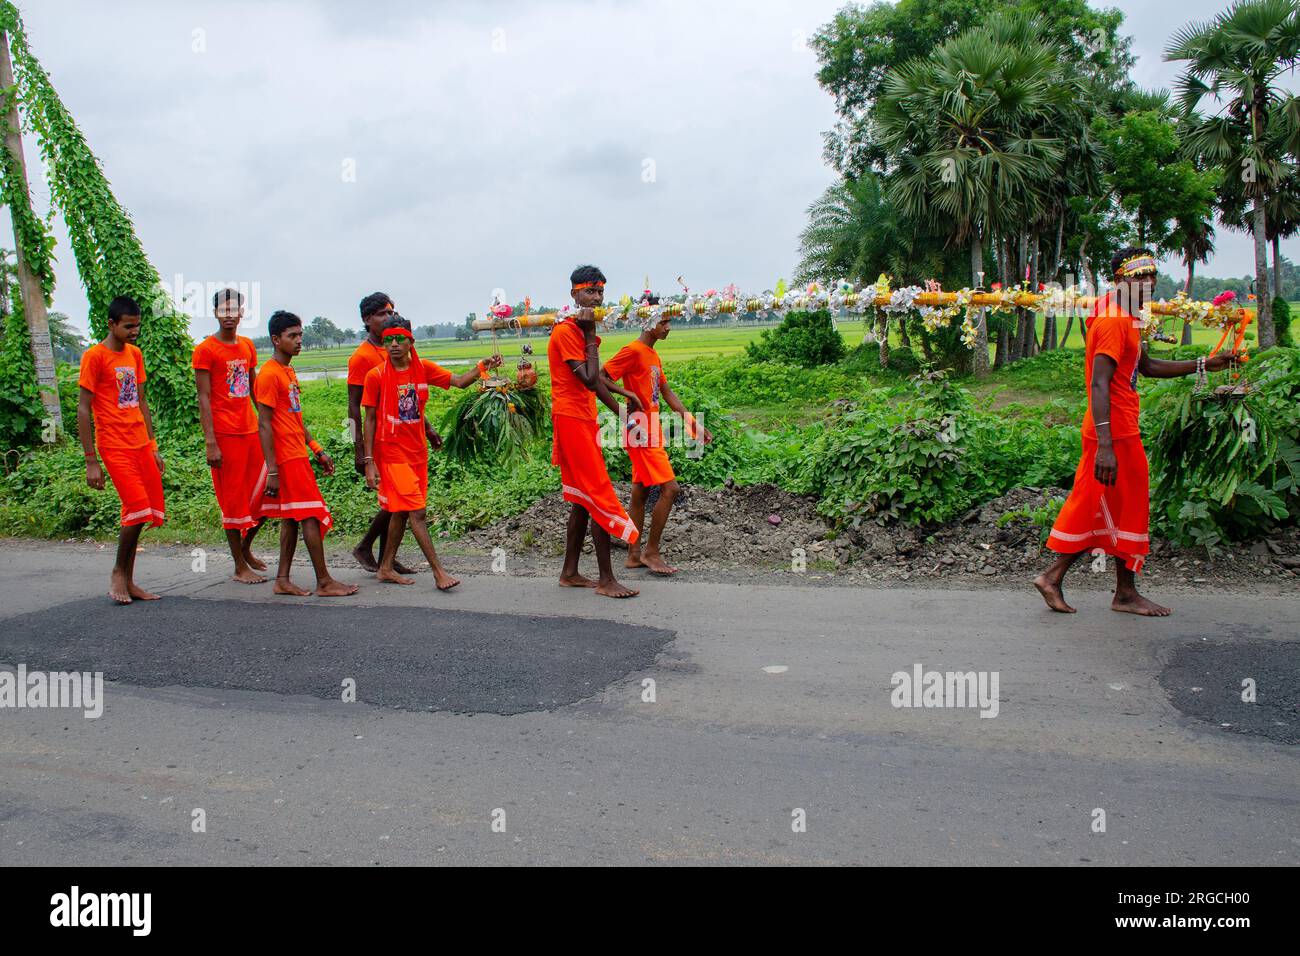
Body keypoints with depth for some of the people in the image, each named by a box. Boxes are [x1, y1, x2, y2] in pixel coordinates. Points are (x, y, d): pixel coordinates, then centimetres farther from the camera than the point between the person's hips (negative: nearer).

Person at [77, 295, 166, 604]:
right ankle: (118, 573, 5)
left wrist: (153, 447, 17)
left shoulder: (135, 354, 14)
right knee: (138, 509, -14)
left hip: (141, 445, 7)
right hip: (115, 448, -7)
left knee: (141, 513, 5)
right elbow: (83, 410, -8)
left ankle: (128, 582, 14)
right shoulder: (94, 356, -7)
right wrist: (91, 460, -12)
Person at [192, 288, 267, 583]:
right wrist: (210, 443, -15)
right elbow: (203, 399, -10)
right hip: (225, 434, -6)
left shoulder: (248, 346, 12)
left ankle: (245, 547, 30)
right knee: (233, 500, 1)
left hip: (252, 430, 6)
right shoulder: (205, 350, -6)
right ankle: (239, 567, 10)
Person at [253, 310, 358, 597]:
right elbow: (264, 425, -16)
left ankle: (283, 579, 15)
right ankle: (324, 582, -1)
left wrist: (317, 450, 18)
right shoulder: (269, 375, -13)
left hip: (298, 456, 9)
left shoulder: (289, 372, 16)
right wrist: (272, 471, -20)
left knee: (291, 518, 10)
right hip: (287, 459, -9)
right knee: (312, 516, -6)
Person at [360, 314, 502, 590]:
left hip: (417, 451, 5)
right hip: (391, 453, -5)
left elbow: (459, 381, -4)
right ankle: (438, 570, -5)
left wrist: (482, 367, -23)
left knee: (401, 512, 13)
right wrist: (369, 462, -9)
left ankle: (386, 568, 26)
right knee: (417, 512, -10)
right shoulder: (376, 376, -8)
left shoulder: (424, 368, 3)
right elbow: (370, 419, -6)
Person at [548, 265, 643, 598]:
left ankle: (570, 573, 19)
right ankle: (606, 580, -3)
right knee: (600, 497, -9)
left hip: (584, 420, 10)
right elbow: (589, 380, -21)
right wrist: (591, 336, -15)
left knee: (582, 499, 12)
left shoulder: (583, 331, 15)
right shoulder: (565, 331, -15)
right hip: (572, 419, -10)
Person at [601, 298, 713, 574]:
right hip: (642, 433, -9)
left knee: (640, 493, 11)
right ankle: (651, 551, 0)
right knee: (670, 488, -10)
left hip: (651, 432, 9)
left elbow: (667, 393, 19)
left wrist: (693, 423, 14)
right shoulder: (633, 351, -12)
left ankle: (634, 555, 16)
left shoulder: (653, 355, 17)